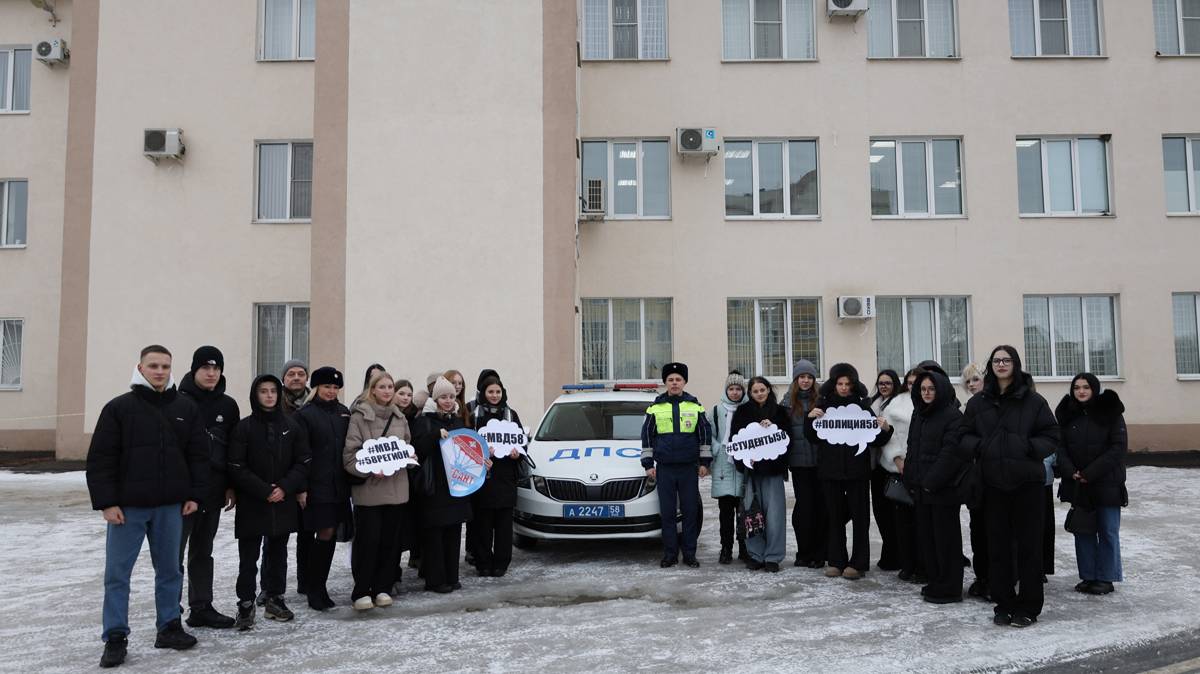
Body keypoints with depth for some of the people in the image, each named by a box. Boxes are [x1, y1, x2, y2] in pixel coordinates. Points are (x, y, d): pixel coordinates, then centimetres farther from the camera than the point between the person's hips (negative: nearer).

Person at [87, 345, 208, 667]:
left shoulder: (186, 408, 4)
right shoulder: (118, 408, -4)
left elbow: (198, 455, 7)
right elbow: (100, 459, -5)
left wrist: (194, 495, 1)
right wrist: (106, 502, -10)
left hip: (170, 506, 2)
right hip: (127, 506, -2)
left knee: (169, 570, 12)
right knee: (117, 573, 2)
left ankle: (169, 627, 24)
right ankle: (116, 638, 13)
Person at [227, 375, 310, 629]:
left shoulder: (291, 426, 4)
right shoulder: (244, 427, -4)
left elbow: (303, 463, 3)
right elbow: (237, 467, -8)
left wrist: (285, 487, -11)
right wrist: (264, 491, -15)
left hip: (284, 503, 3)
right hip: (252, 504, -2)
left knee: (278, 552, 12)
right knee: (248, 556, 1)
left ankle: (275, 599, 24)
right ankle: (246, 605, 10)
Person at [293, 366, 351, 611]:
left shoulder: (343, 412, 12)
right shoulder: (305, 414, -5)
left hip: (339, 485, 6)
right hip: (317, 487, -6)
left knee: (331, 534, 9)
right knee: (325, 534, -5)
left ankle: (318, 588, 20)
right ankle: (315, 590, 9)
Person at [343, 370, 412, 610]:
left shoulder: (399, 417, 12)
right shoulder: (360, 415, -6)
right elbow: (350, 454, -10)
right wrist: (370, 469, -23)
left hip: (396, 487, 5)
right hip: (368, 488, -5)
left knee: (390, 540, 8)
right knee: (368, 539, -3)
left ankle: (382, 588, 20)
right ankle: (361, 592, 9)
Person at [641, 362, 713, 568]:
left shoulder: (695, 406, 6)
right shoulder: (656, 407, 5)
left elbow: (705, 434, 9)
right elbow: (647, 436, 8)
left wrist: (704, 461, 5)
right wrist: (648, 464, 4)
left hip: (689, 467, 0)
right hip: (664, 468, 0)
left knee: (690, 511, 3)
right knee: (667, 512, 3)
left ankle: (689, 553, 11)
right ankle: (670, 553, 11)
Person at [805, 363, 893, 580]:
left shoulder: (862, 405, 1)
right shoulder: (824, 404, 3)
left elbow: (874, 440, 4)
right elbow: (813, 438, 4)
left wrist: (885, 430, -15)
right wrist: (811, 419, -13)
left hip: (857, 469, -1)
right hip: (830, 468, 1)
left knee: (859, 515, 4)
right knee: (834, 515, 8)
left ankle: (858, 563, 12)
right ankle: (836, 561, 17)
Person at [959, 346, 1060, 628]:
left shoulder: (1033, 400, -1)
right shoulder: (978, 402, 6)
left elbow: (1052, 436, 0)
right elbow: (965, 435, 10)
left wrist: (1029, 447, -15)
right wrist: (979, 446, -9)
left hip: (1027, 481, -2)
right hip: (993, 483, 2)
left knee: (1029, 544, 3)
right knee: (997, 544, 7)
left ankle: (1028, 607, 14)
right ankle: (1003, 604, 18)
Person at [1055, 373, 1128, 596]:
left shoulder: (1111, 412, -6)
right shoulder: (1067, 414, 4)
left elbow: (1119, 447, -11)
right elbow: (1060, 446, 3)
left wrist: (1090, 473, -16)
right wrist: (1071, 472, -14)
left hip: (1107, 483, -3)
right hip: (1077, 484, 3)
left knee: (1108, 532, 3)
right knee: (1083, 531, 9)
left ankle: (1105, 578, 13)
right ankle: (1088, 576, 18)